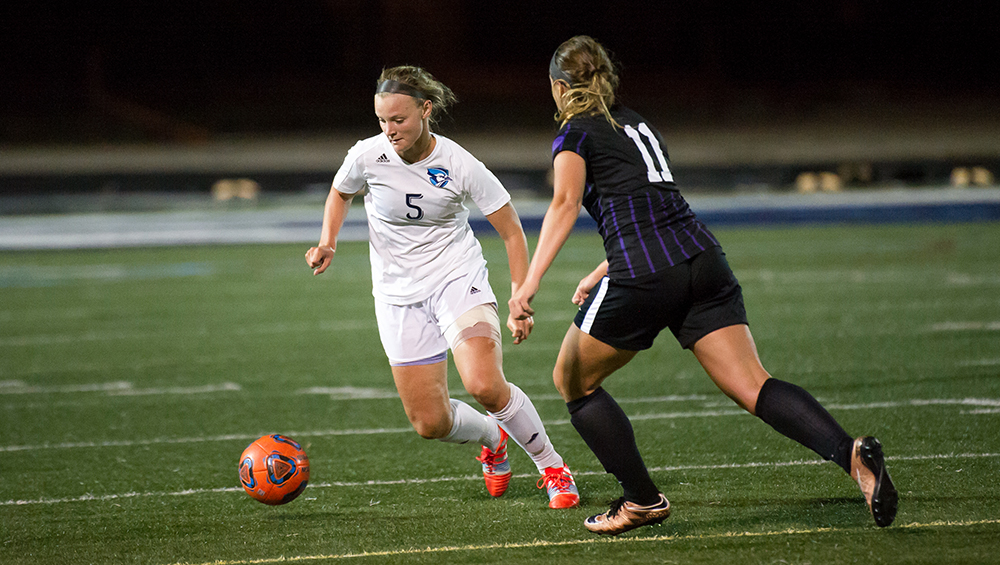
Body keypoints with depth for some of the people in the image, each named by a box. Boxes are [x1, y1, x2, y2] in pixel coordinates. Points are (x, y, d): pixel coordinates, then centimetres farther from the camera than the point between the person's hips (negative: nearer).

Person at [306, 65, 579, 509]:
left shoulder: (460, 165, -16)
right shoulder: (367, 156, -11)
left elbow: (511, 231, -6)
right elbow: (340, 194, 13)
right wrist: (328, 245, -4)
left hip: (458, 278, -3)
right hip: (398, 296, 3)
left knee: (485, 386, -27)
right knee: (429, 422, -3)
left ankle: (553, 469, -5)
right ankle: (493, 438, 32)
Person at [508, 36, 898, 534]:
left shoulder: (576, 133, 7)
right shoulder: (638, 125, 28)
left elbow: (565, 203, -11)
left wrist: (530, 282, -20)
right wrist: (602, 273, 41)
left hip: (644, 277, -6)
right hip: (702, 258, 6)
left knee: (572, 380, 16)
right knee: (752, 386, -5)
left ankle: (643, 499, 14)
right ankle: (851, 454, -28)